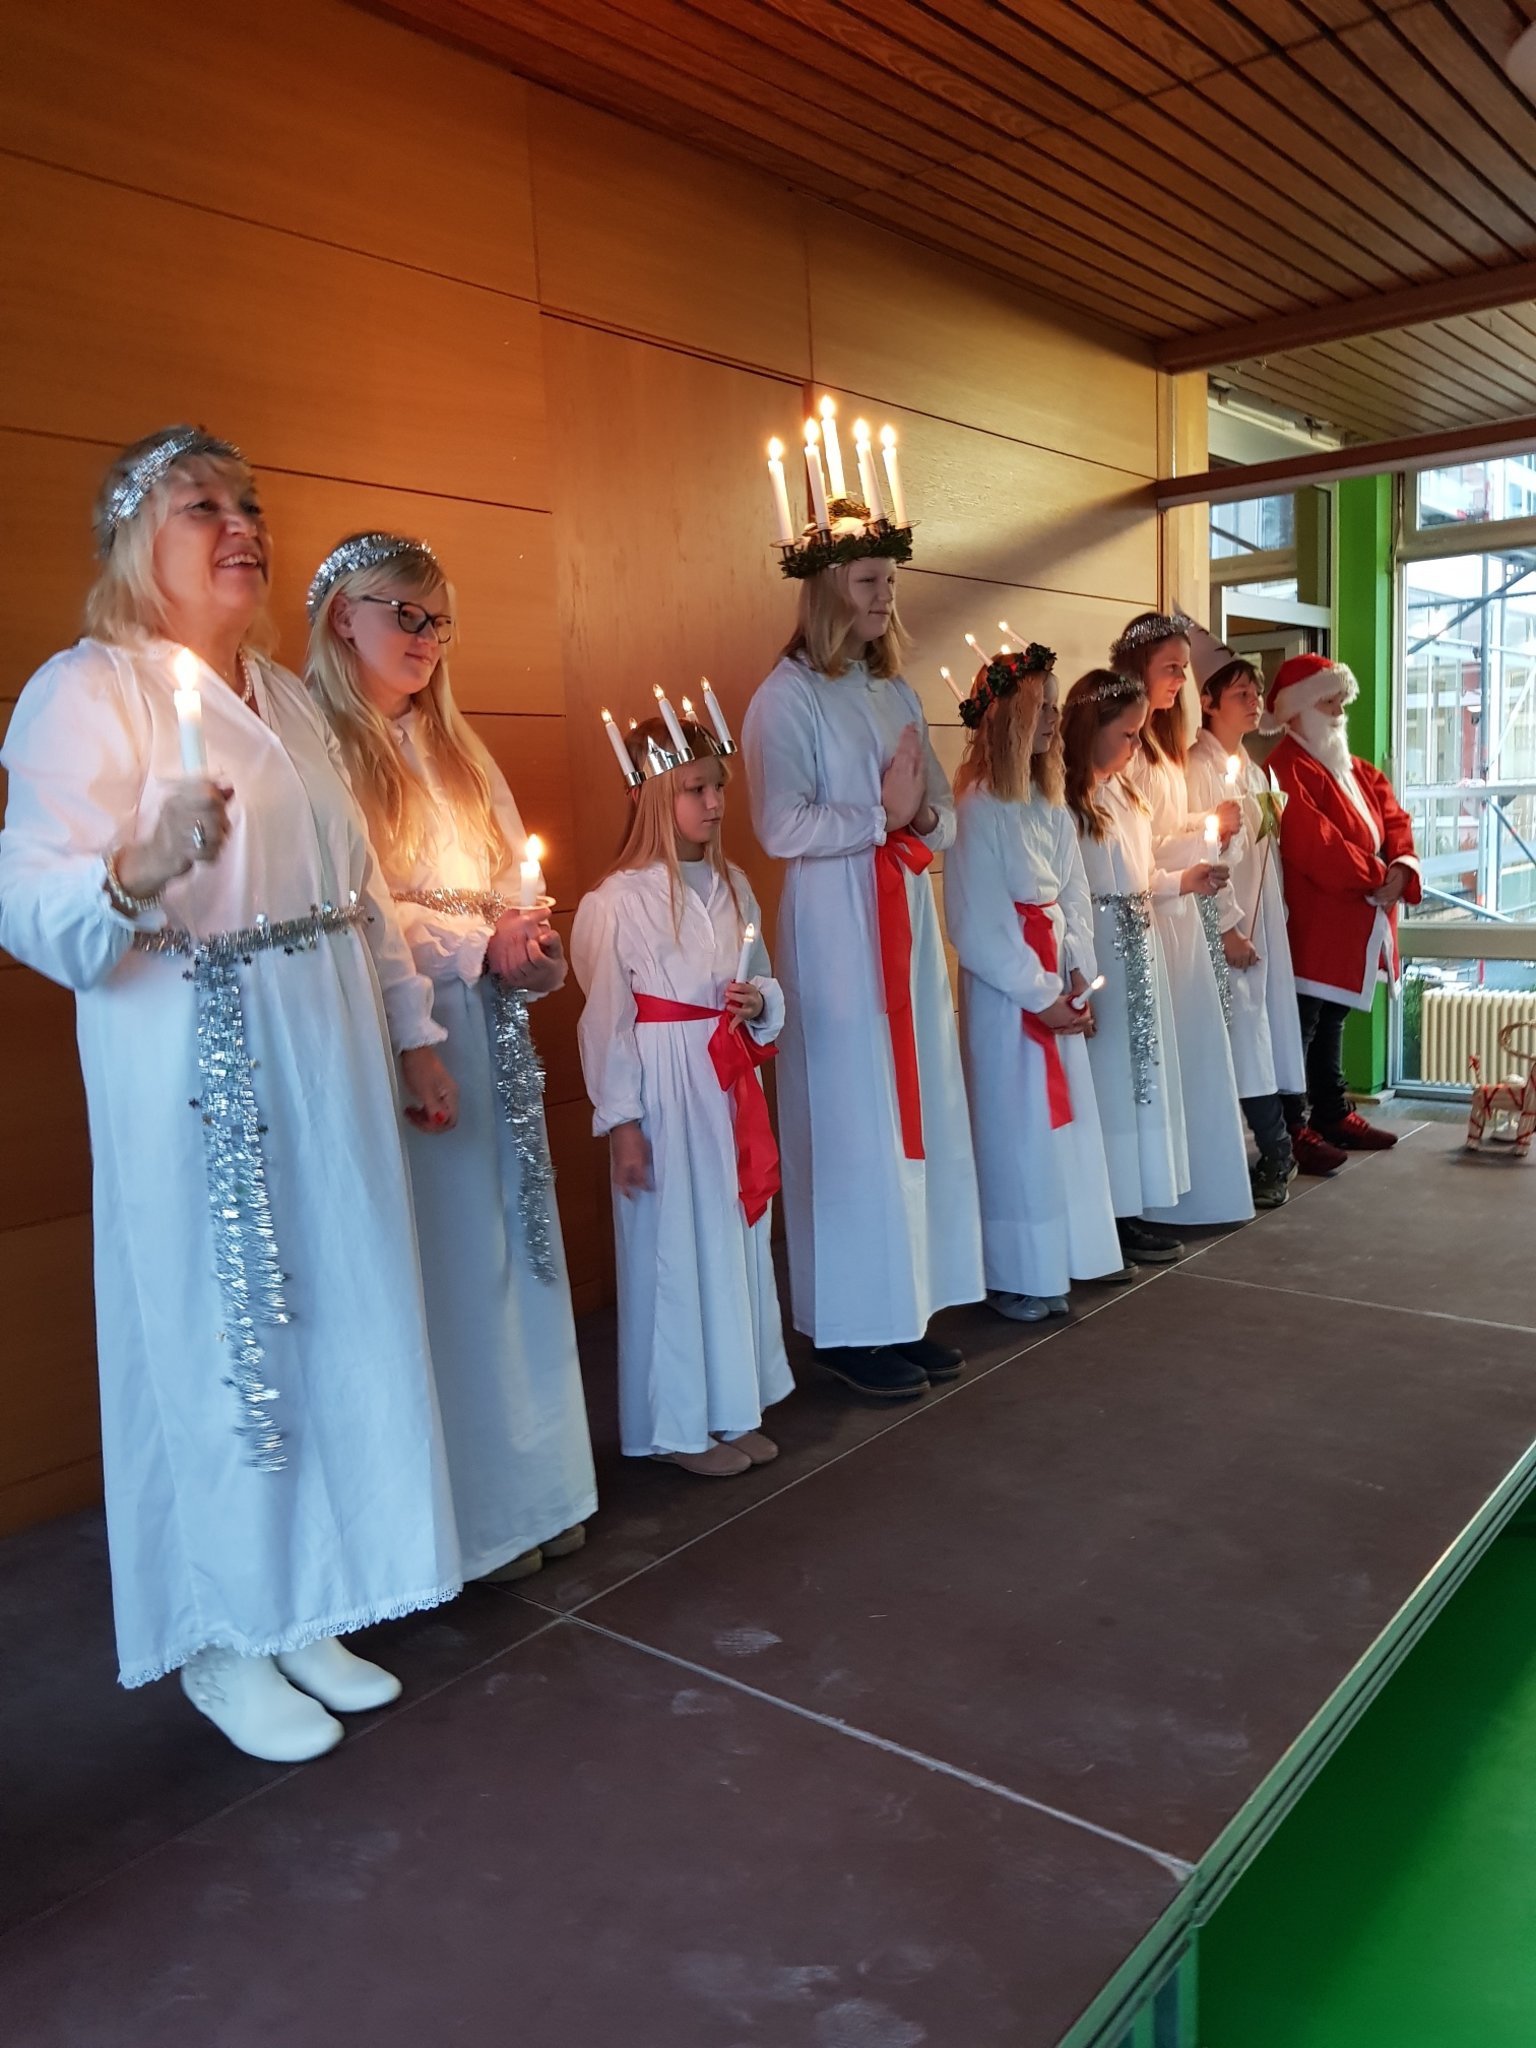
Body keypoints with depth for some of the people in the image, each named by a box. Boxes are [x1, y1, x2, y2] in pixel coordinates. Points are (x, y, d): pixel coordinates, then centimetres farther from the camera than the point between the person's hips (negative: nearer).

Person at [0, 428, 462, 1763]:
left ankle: (309, 1612, 30)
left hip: (328, 1066, 7)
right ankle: (225, 1645, 22)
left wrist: (412, 1030, 17)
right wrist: (137, 874, -38)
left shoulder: (291, 699, 15)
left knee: (336, 1327, 12)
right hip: (196, 1072, -7)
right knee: (221, 1341, 2)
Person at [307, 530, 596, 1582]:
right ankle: (467, 1518, 11)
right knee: (445, 1265, -3)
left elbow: (512, 882, 16)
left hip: (492, 1028, 8)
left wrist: (534, 944, -4)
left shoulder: (454, 747, 19)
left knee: (515, 1249, 11)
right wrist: (477, 946, -15)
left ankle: (530, 1485, 23)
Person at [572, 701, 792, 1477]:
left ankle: (734, 1406, 29)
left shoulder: (733, 886, 8)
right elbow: (606, 1019, -10)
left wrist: (759, 1002, -6)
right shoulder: (618, 901, -11)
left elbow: (764, 982, 17)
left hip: (731, 1084, 7)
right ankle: (679, 1425, 18)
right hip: (665, 1094, -7)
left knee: (738, 1238, 13)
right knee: (675, 1250, 2)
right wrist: (622, 1122, -11)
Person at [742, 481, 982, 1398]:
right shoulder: (786, 697, -6)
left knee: (923, 1109, 7)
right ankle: (854, 1326, 9)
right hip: (835, 926, -7)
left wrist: (924, 816, -8)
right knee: (852, 1120, -3)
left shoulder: (899, 692, 15)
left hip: (909, 919, 7)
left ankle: (909, 1310, 18)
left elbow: (944, 813, 14)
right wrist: (881, 815, -12)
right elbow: (782, 828, -17)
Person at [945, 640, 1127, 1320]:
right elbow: (976, 927, -17)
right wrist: (1041, 997, -13)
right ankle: (1017, 1277, 14)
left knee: (1065, 1119, 15)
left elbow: (1075, 895, 8)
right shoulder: (977, 810, -15)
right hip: (1006, 993, -8)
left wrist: (1080, 975, -5)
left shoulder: (1051, 804, 9)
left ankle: (1068, 1255, 29)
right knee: (1016, 1129, 1)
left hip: (1060, 988, 8)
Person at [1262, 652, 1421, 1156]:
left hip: (1353, 925, 10)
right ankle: (1292, 1132, 0)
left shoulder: (1356, 769, 18)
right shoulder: (1286, 770, -14)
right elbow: (1315, 845, -23)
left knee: (1331, 1023, 18)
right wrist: (1375, 878, -16)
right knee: (1299, 1028, -5)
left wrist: (1401, 870, -8)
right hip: (1311, 925, -10)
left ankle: (1334, 1115, 28)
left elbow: (1395, 820, 13)